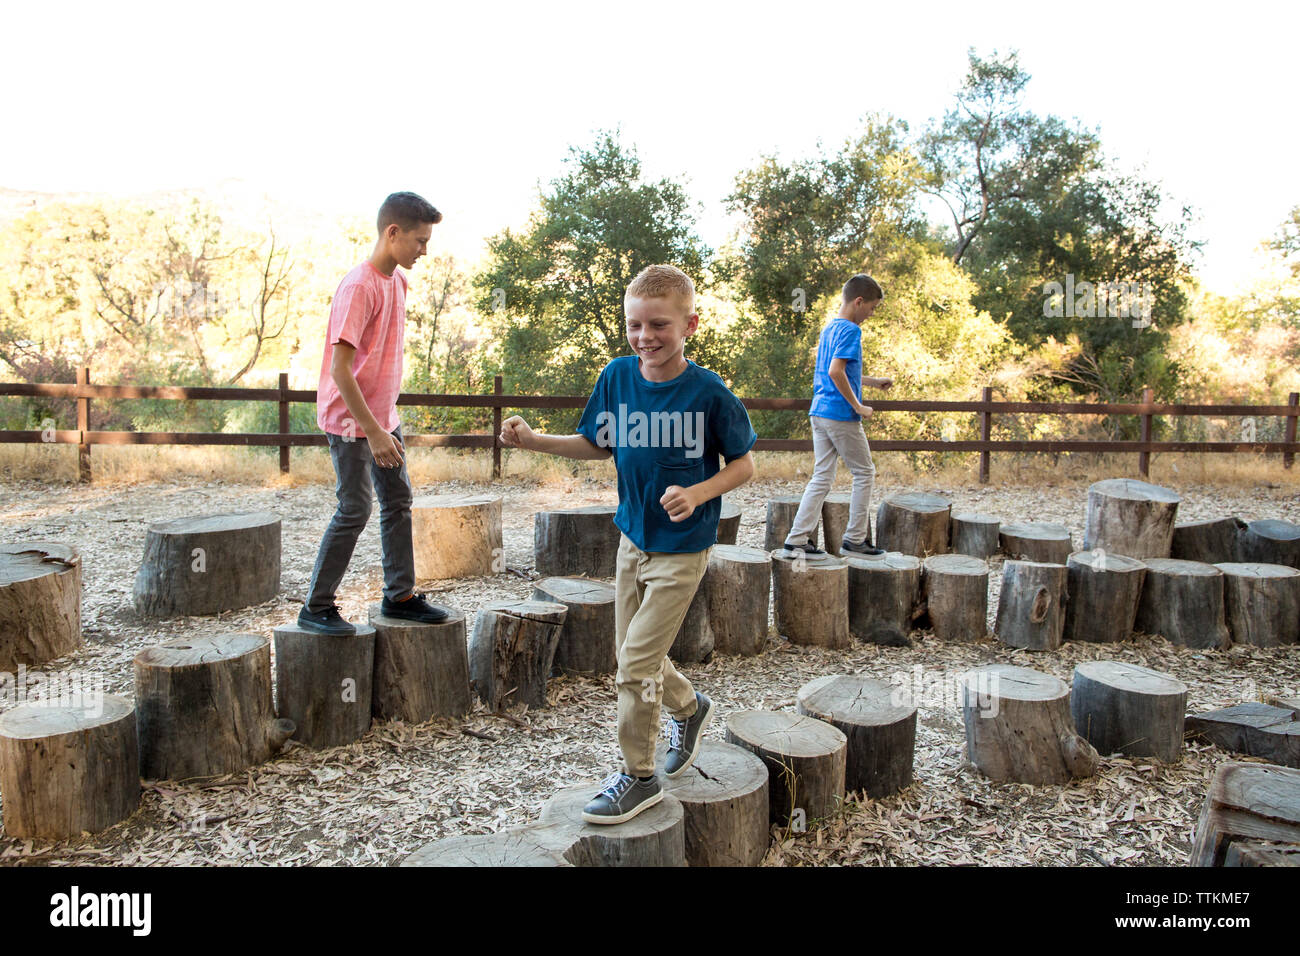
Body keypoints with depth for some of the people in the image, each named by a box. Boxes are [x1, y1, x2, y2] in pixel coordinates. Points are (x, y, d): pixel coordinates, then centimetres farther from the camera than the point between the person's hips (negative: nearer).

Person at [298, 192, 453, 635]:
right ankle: (315, 608, 10)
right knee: (355, 511, -3)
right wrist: (373, 431, -23)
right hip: (351, 422, -9)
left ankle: (400, 595, 22)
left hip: (383, 417, 9)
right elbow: (339, 369, -23)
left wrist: (386, 423, 18)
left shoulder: (397, 280, 8)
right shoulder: (358, 287, -20)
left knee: (399, 502, 11)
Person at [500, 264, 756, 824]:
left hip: (682, 547, -6)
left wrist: (698, 493, -25)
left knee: (637, 664, -4)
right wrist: (534, 441, -6)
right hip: (632, 537, 6)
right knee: (632, 654, 16)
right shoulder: (616, 377, -5)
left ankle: (638, 778, 16)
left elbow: (743, 465, -8)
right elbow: (597, 446, 8)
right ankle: (688, 707, 46)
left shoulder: (709, 393, -18)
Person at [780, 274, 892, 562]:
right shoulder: (850, 330, -12)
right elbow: (836, 371, -24)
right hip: (841, 415, -8)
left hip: (819, 412, 8)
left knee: (822, 477, 8)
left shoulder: (829, 328, 17)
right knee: (864, 473, 7)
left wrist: (874, 382, 29)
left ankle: (796, 541, 2)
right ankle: (854, 539, 12)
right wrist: (858, 406, -16)